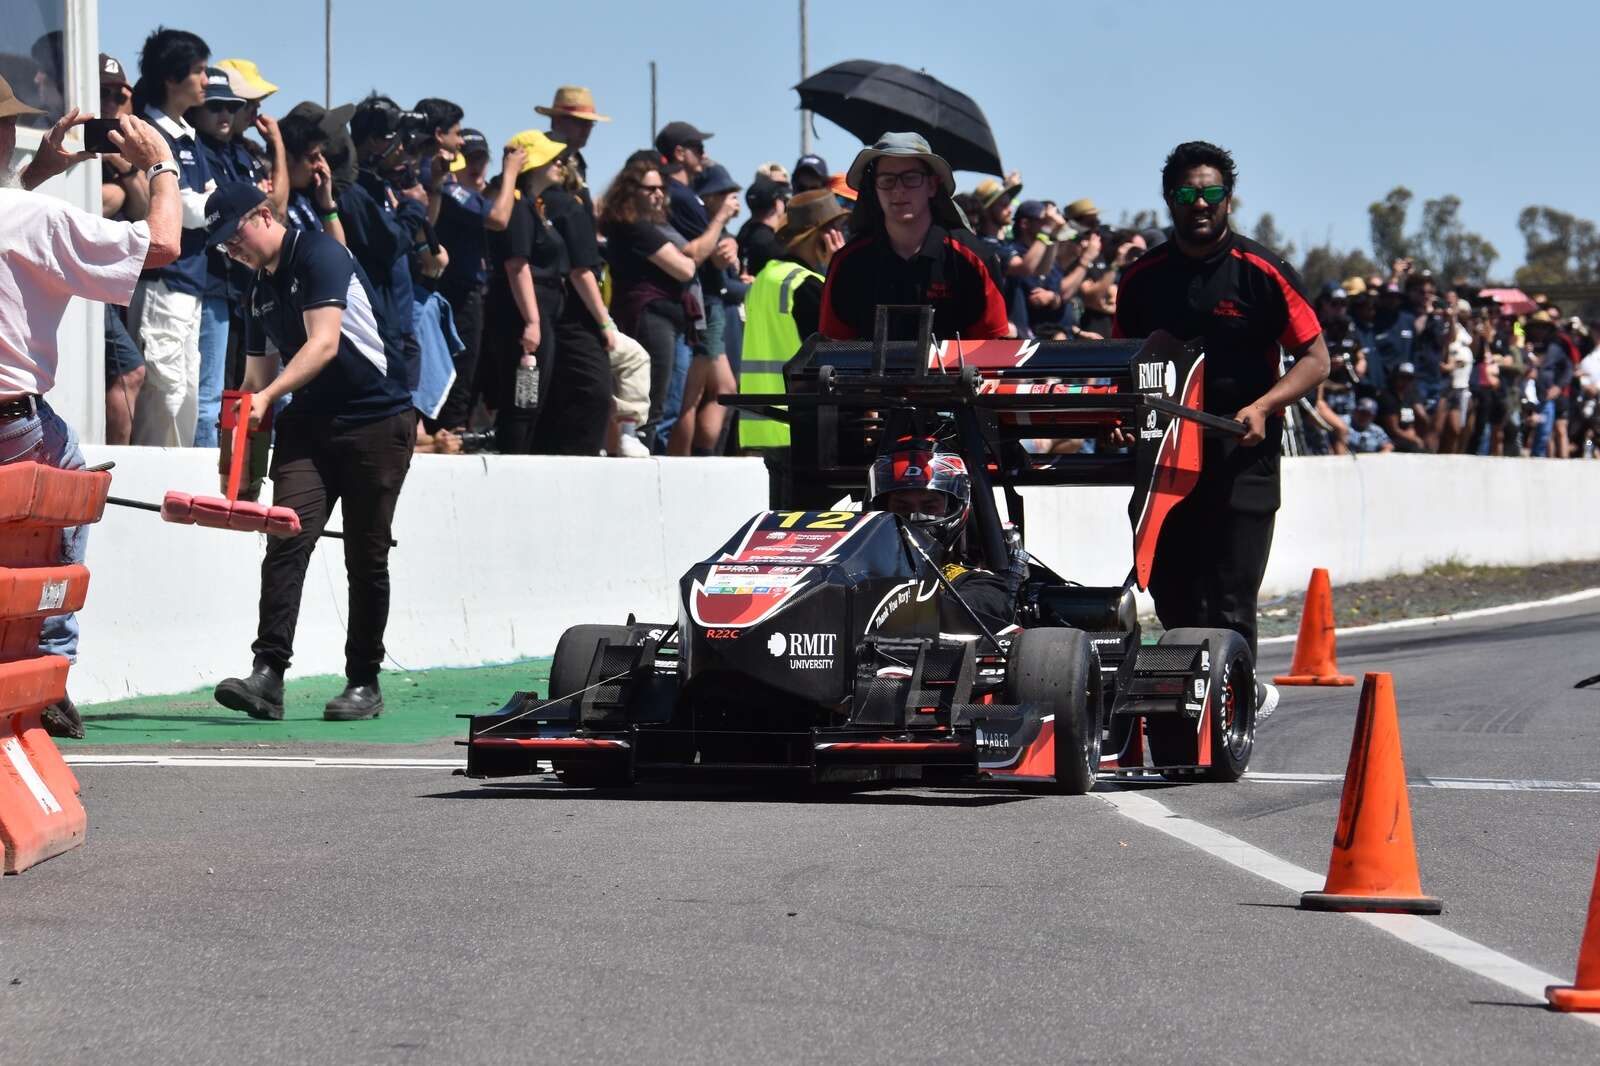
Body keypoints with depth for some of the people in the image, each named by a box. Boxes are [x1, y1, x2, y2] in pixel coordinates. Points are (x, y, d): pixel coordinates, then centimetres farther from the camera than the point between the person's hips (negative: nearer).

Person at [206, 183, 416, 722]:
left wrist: (268, 396, -31)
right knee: (287, 539, -12)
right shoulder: (262, 290, 16)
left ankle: (364, 683, 11)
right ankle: (268, 675, -20)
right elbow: (255, 378, 20)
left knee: (366, 557, 0)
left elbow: (324, 343, -21)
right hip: (308, 425, 6)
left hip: (377, 420, -6)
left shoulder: (319, 254, -9)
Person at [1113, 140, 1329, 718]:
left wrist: (1261, 407, -16)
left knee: (1229, 601, -10)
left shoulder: (1264, 274, -2)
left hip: (1242, 454, -4)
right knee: (1172, 596, 8)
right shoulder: (1141, 277, 9)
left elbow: (1315, 359, -1)